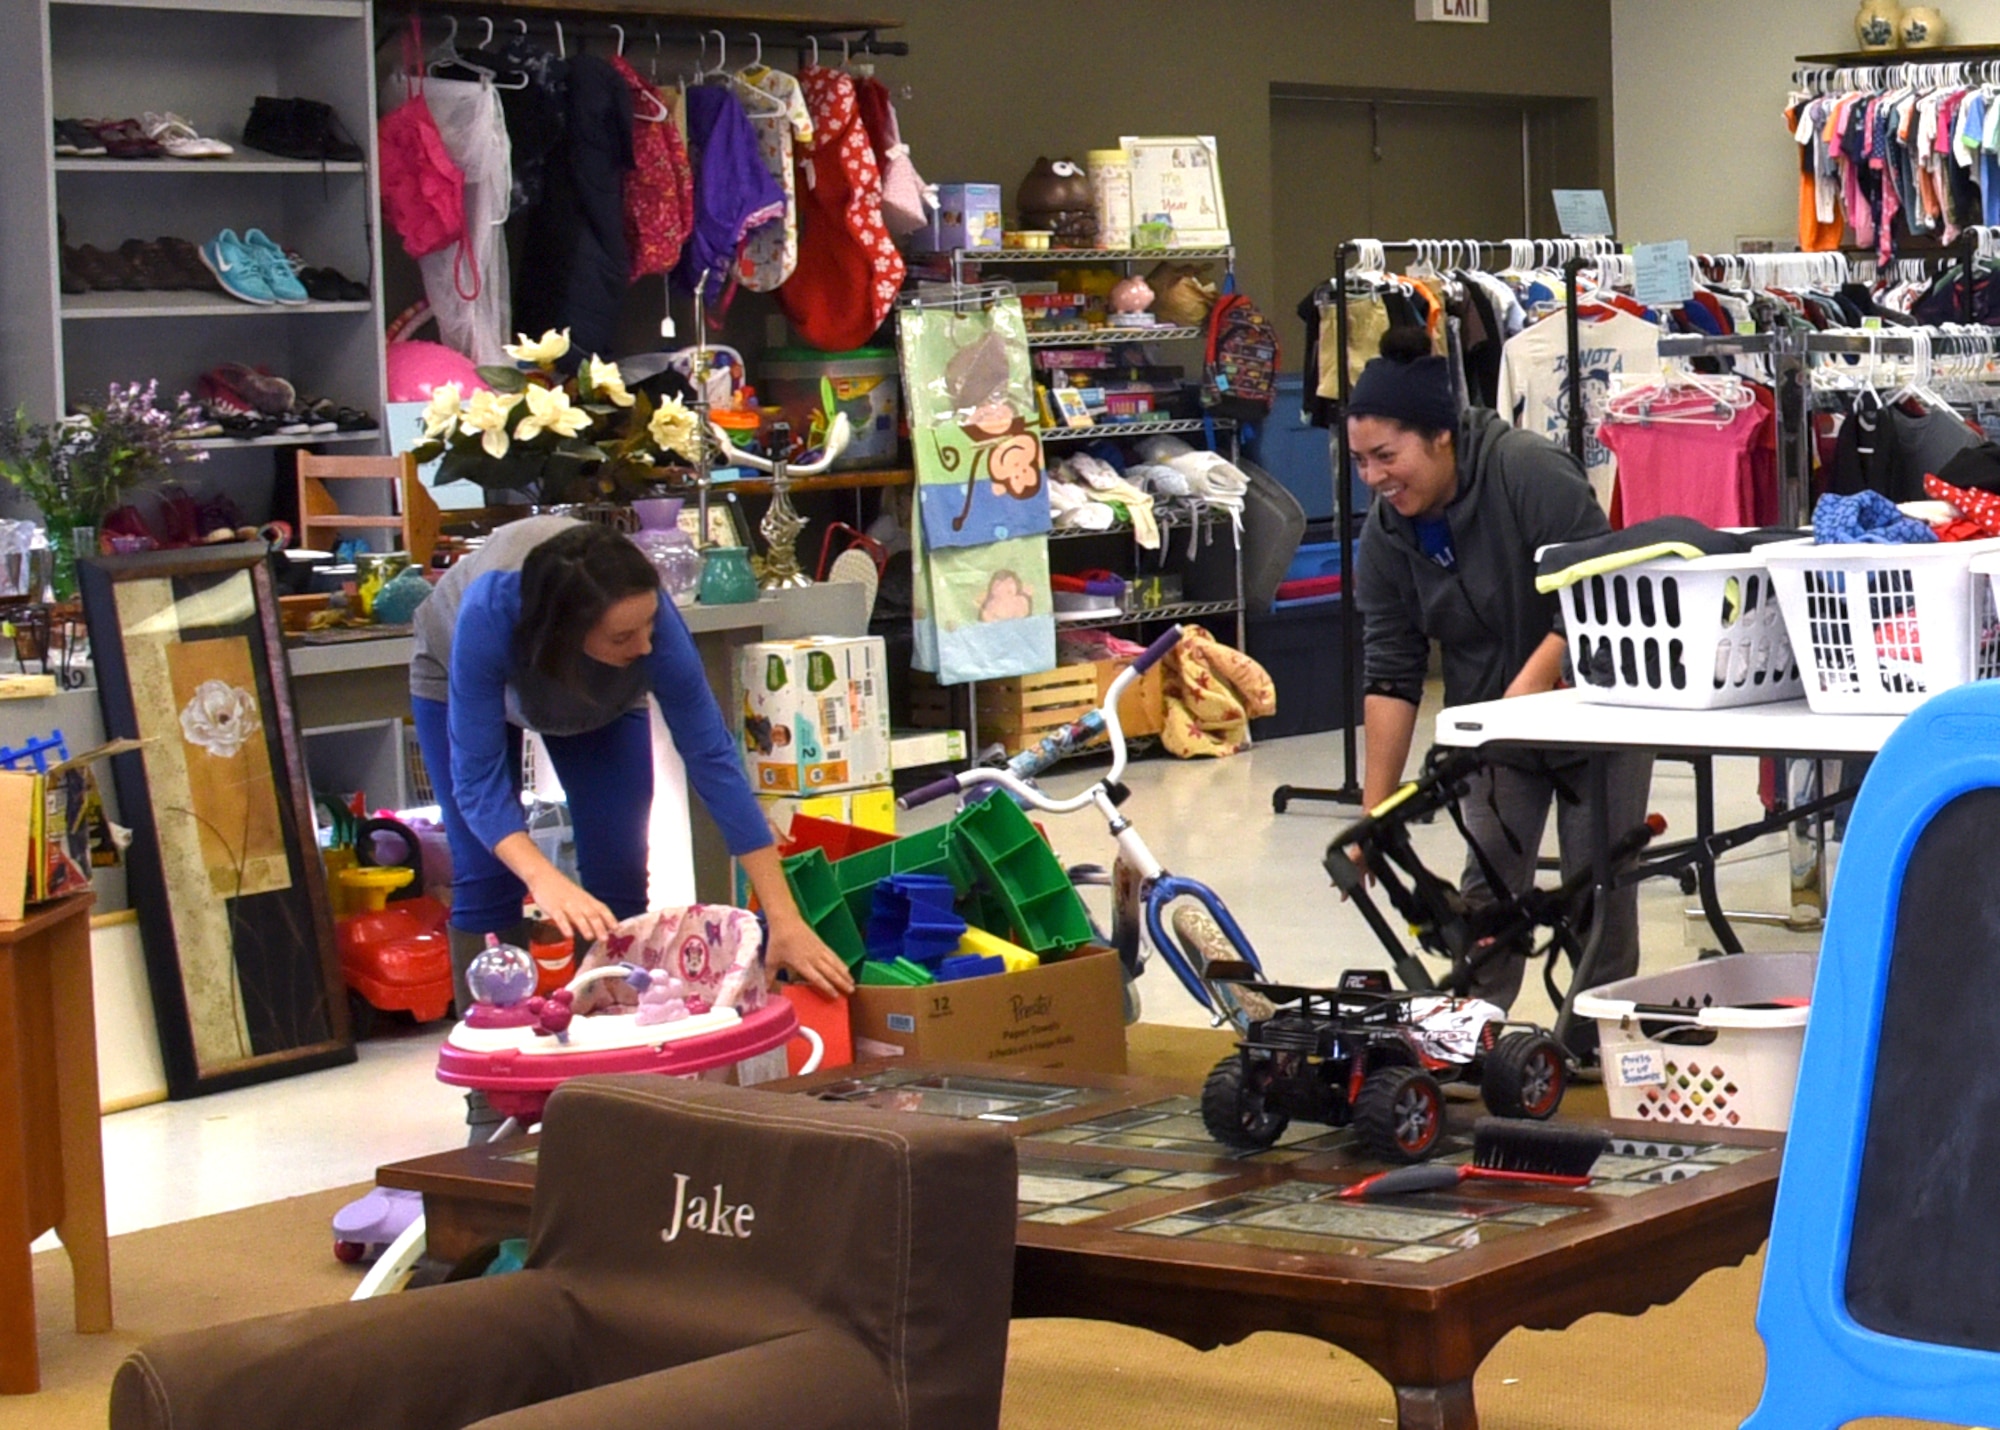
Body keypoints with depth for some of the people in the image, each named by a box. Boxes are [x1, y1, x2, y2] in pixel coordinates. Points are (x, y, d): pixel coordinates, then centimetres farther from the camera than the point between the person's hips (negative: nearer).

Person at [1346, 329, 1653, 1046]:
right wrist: (1375, 811, -13)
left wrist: (1531, 682, -32)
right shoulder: (1385, 530, -8)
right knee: (1488, 885, -2)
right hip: (1493, 725, 5)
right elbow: (1390, 672, -8)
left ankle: (1597, 1039, 9)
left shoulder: (1529, 470, -25)